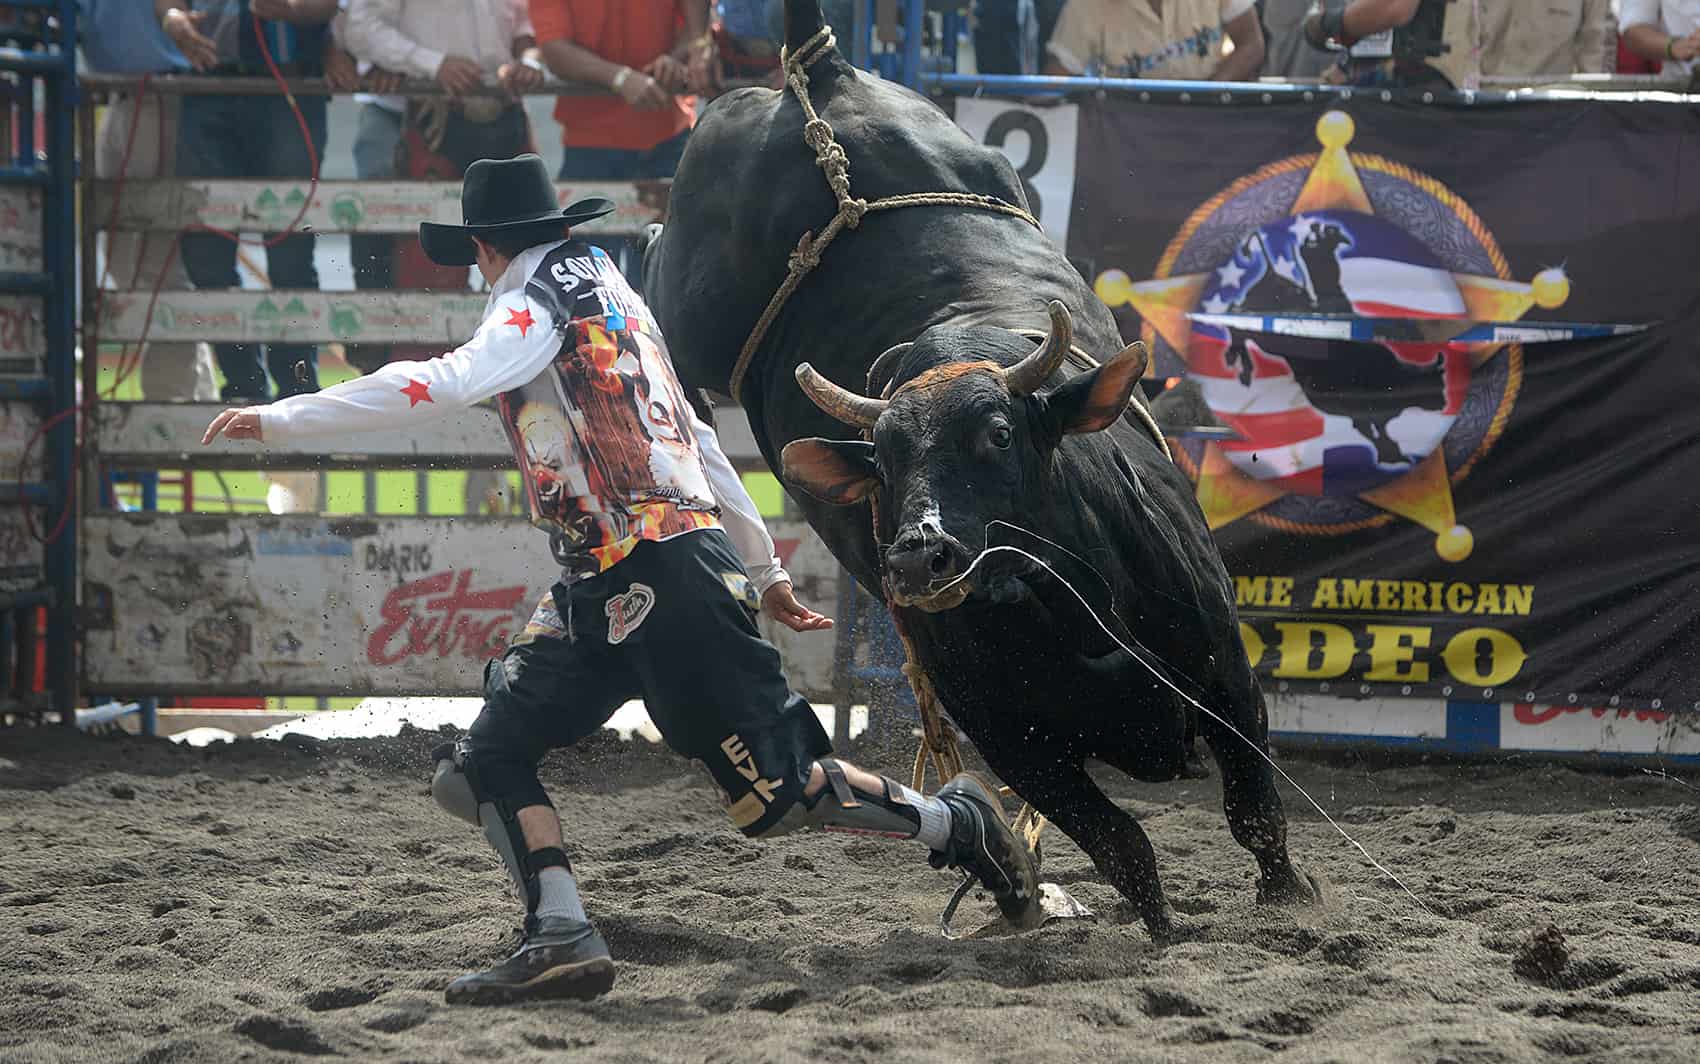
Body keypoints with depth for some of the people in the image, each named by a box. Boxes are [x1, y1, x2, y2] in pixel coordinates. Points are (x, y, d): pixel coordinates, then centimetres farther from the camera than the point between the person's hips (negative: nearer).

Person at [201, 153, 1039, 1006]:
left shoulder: (539, 304, -6)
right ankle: (561, 938, -13)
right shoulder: (610, 293, 22)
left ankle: (958, 825, 13)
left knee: (777, 792, -5)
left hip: (663, 581, -10)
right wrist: (763, 570, 30)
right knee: (488, 761, -1)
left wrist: (281, 418, -24)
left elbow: (444, 386, -24)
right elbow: (696, 442, 25)